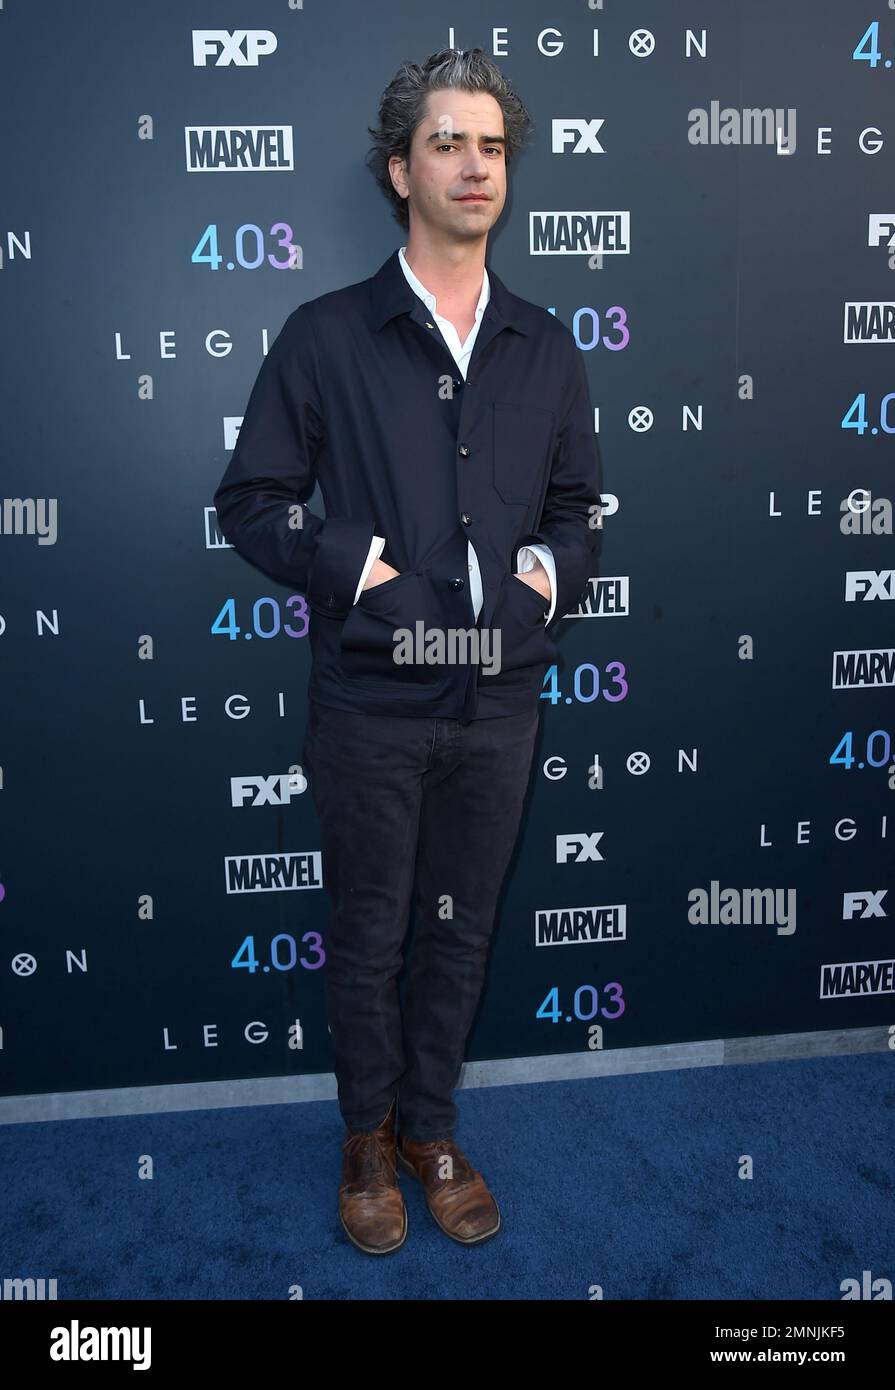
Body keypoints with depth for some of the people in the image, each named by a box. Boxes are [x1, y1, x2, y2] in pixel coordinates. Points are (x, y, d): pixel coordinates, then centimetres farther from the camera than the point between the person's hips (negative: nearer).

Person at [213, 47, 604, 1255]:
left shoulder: (547, 352, 8)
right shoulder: (326, 337, -3)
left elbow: (581, 506, 16)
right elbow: (250, 501, -1)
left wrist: (550, 570, -3)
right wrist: (356, 568, -12)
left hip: (499, 700, 3)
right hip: (370, 700, -3)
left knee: (462, 930, 16)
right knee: (367, 938, 12)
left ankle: (431, 1131, 37)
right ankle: (367, 1139, 35)